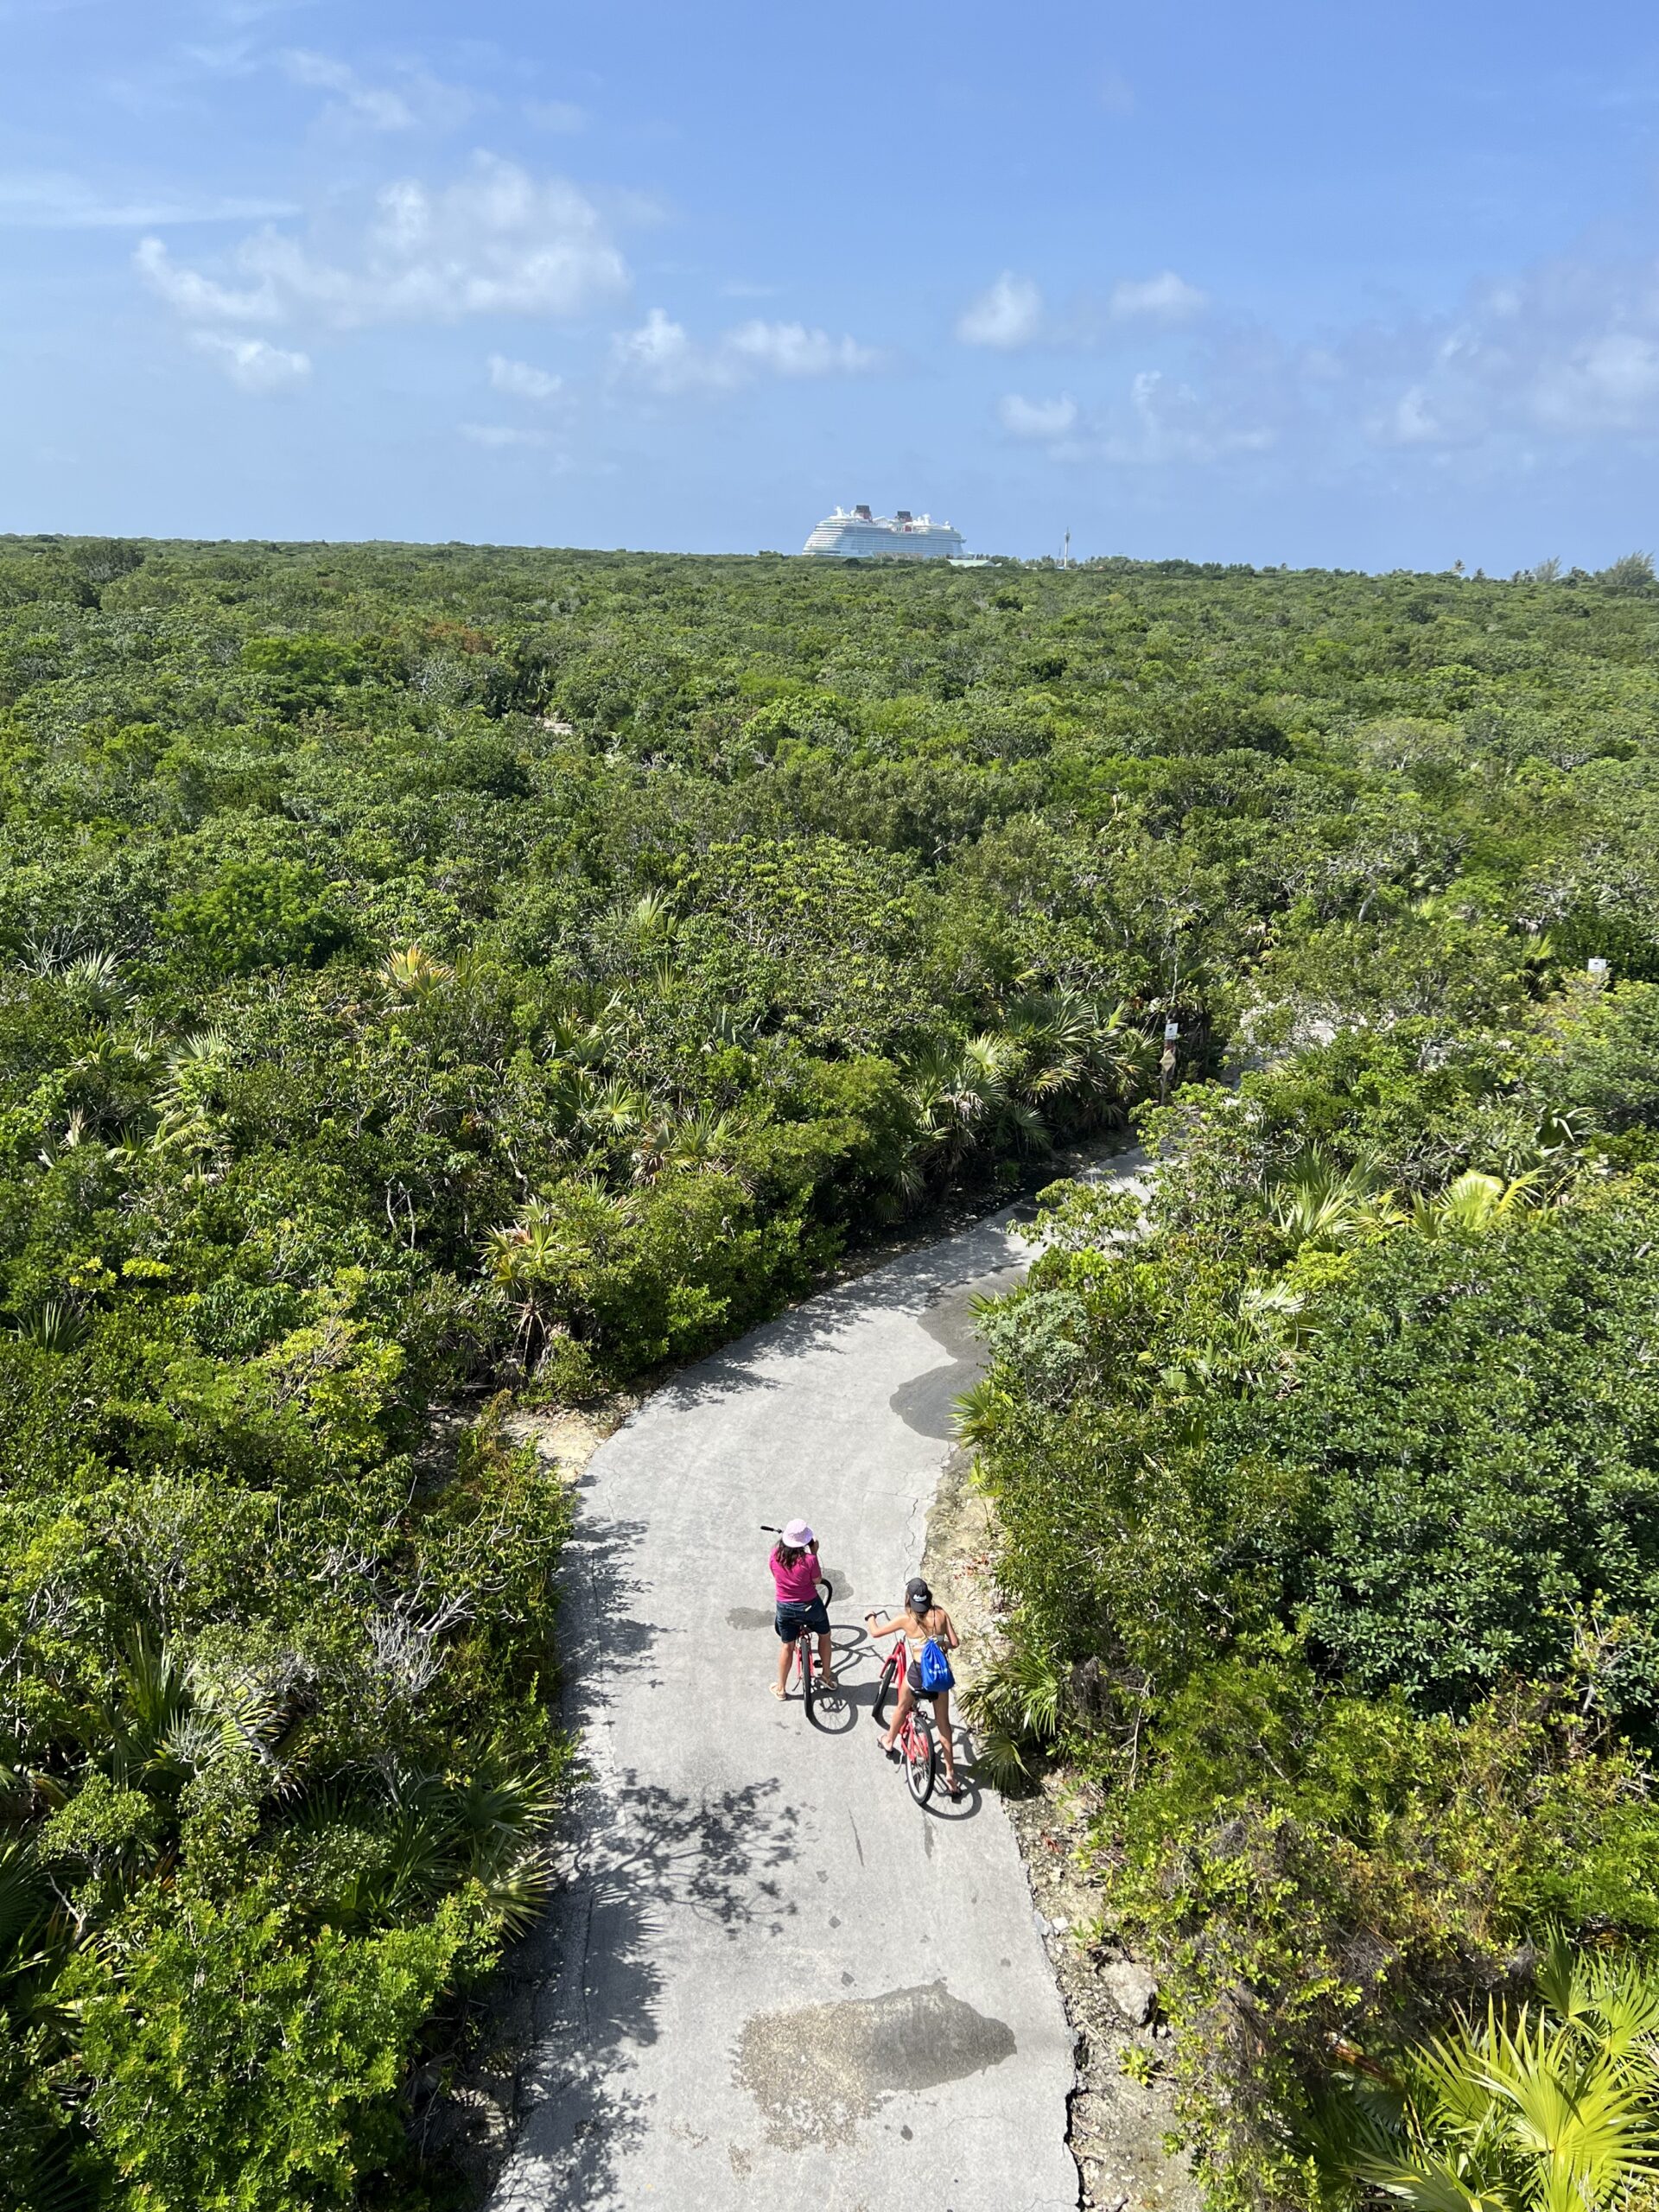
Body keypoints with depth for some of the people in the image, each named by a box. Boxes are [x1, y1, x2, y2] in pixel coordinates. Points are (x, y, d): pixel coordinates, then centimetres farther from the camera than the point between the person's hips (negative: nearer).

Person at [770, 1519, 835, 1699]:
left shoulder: (776, 1554, -17)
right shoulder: (809, 1560, -27)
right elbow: (816, 1580, -10)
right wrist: (814, 1554, -10)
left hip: (785, 1608, 3)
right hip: (810, 1606, -3)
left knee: (787, 1645, 22)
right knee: (824, 1636, 26)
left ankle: (781, 1688, 32)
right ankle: (827, 1677, 40)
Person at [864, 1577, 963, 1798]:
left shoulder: (905, 1619, -10)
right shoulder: (941, 1614, -5)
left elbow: (875, 1632, 2)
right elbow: (955, 1643, -3)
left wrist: (870, 1618, 23)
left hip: (918, 1673, -2)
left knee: (902, 1707, 29)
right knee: (943, 1723, 14)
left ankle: (889, 1741, 53)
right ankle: (950, 1773, 17)